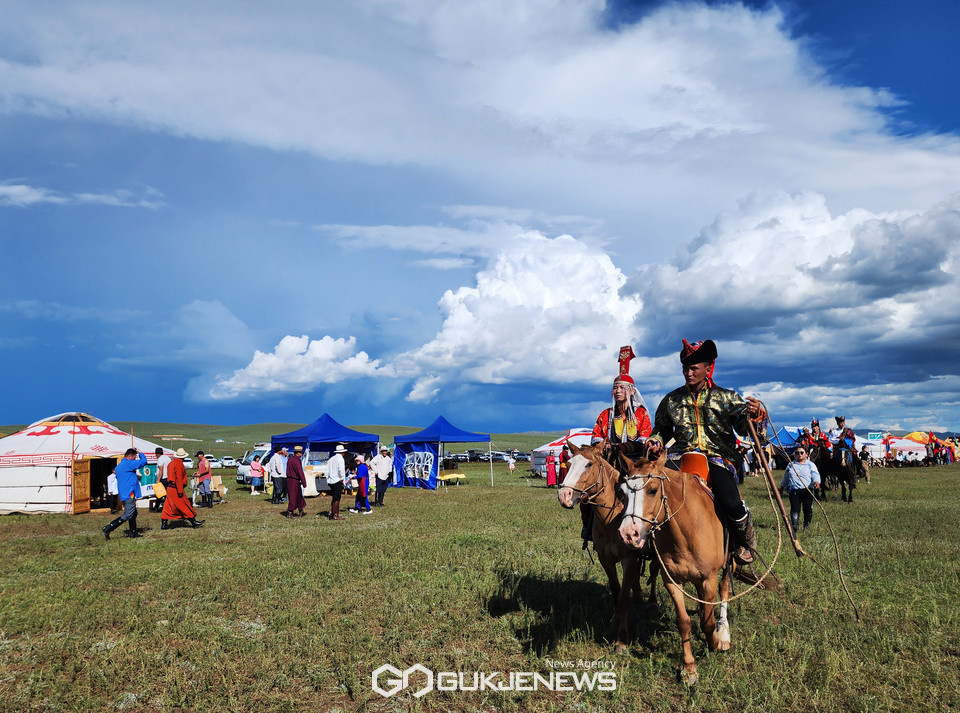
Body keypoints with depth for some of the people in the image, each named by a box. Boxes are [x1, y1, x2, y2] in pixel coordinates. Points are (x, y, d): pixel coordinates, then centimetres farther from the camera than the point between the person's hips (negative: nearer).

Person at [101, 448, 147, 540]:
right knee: (127, 515, -9)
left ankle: (133, 533, 20)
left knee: (133, 514, 16)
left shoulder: (118, 466, 17)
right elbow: (143, 461, -13)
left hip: (123, 494, 10)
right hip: (129, 494, -10)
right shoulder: (128, 463, -13)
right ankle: (108, 528, -12)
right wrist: (140, 453, 4)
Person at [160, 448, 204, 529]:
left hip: (170, 487, 9)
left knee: (168, 506, 10)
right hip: (176, 489, -9)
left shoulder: (171, 462, 15)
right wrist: (180, 491, -21)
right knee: (185, 505, -1)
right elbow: (178, 478, -21)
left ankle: (164, 524, 11)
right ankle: (194, 522, 6)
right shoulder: (179, 464, -16)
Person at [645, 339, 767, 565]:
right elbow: (662, 428, 23)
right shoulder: (672, 400, 10)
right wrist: (655, 441, 2)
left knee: (731, 504, -27)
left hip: (719, 457, -2)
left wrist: (754, 415, -26)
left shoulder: (726, 398, 5)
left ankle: (746, 540, 9)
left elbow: (744, 425, -4)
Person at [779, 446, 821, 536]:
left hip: (807, 491, -1)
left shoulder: (810, 465, 9)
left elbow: (816, 475, -4)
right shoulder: (791, 465, 17)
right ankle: (795, 525, -17)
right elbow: (785, 478, 29)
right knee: (795, 509, -14)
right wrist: (782, 487, 34)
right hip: (794, 491, 1)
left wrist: (817, 481, -25)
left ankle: (806, 527, 14)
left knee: (808, 509, -2)